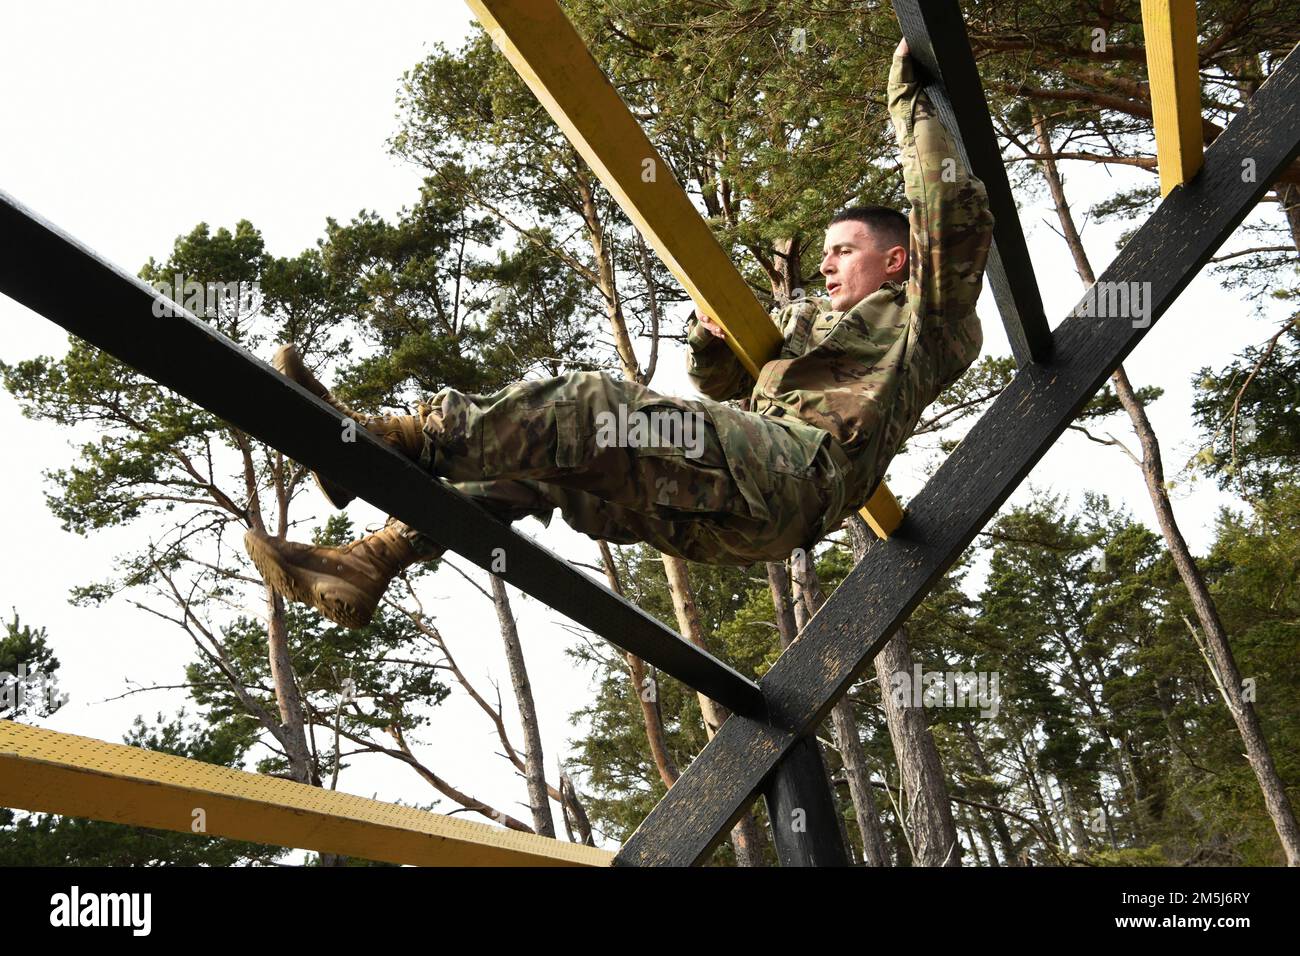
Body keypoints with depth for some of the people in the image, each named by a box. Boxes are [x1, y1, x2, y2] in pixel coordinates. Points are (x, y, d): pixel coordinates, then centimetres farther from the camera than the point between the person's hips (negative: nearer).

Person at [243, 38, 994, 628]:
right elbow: (728, 391, 38)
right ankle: (368, 566, -10)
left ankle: (390, 441, -35)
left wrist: (911, 102, 9)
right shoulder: (814, 325, 39)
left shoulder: (924, 319, 16)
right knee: (539, 458, -3)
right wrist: (713, 345, 14)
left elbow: (958, 214, -2)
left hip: (798, 472, -8)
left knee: (589, 407, -26)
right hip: (723, 514, 8)